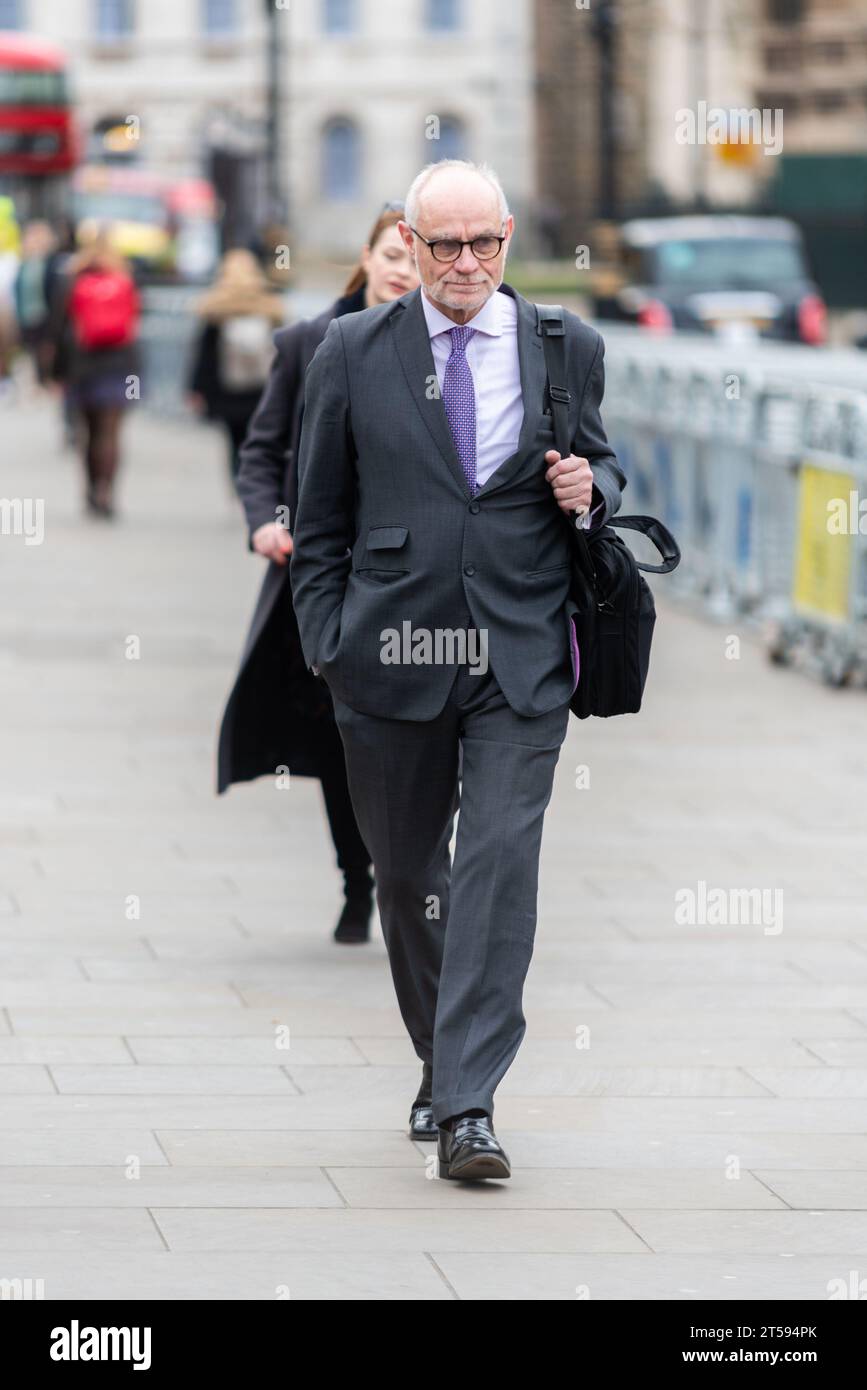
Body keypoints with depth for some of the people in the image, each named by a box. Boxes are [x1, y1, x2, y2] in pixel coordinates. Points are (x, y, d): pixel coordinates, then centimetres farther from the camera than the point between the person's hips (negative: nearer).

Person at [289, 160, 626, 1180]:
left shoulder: (568, 347, 6)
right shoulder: (353, 352, 4)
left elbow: (603, 468, 20)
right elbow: (320, 520, 9)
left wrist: (591, 490, -5)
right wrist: (329, 647, 3)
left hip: (523, 657, -1)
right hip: (393, 656, 1)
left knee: (500, 865, -13)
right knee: (404, 873, 10)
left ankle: (467, 1108, -15)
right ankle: (440, 1065, 31)